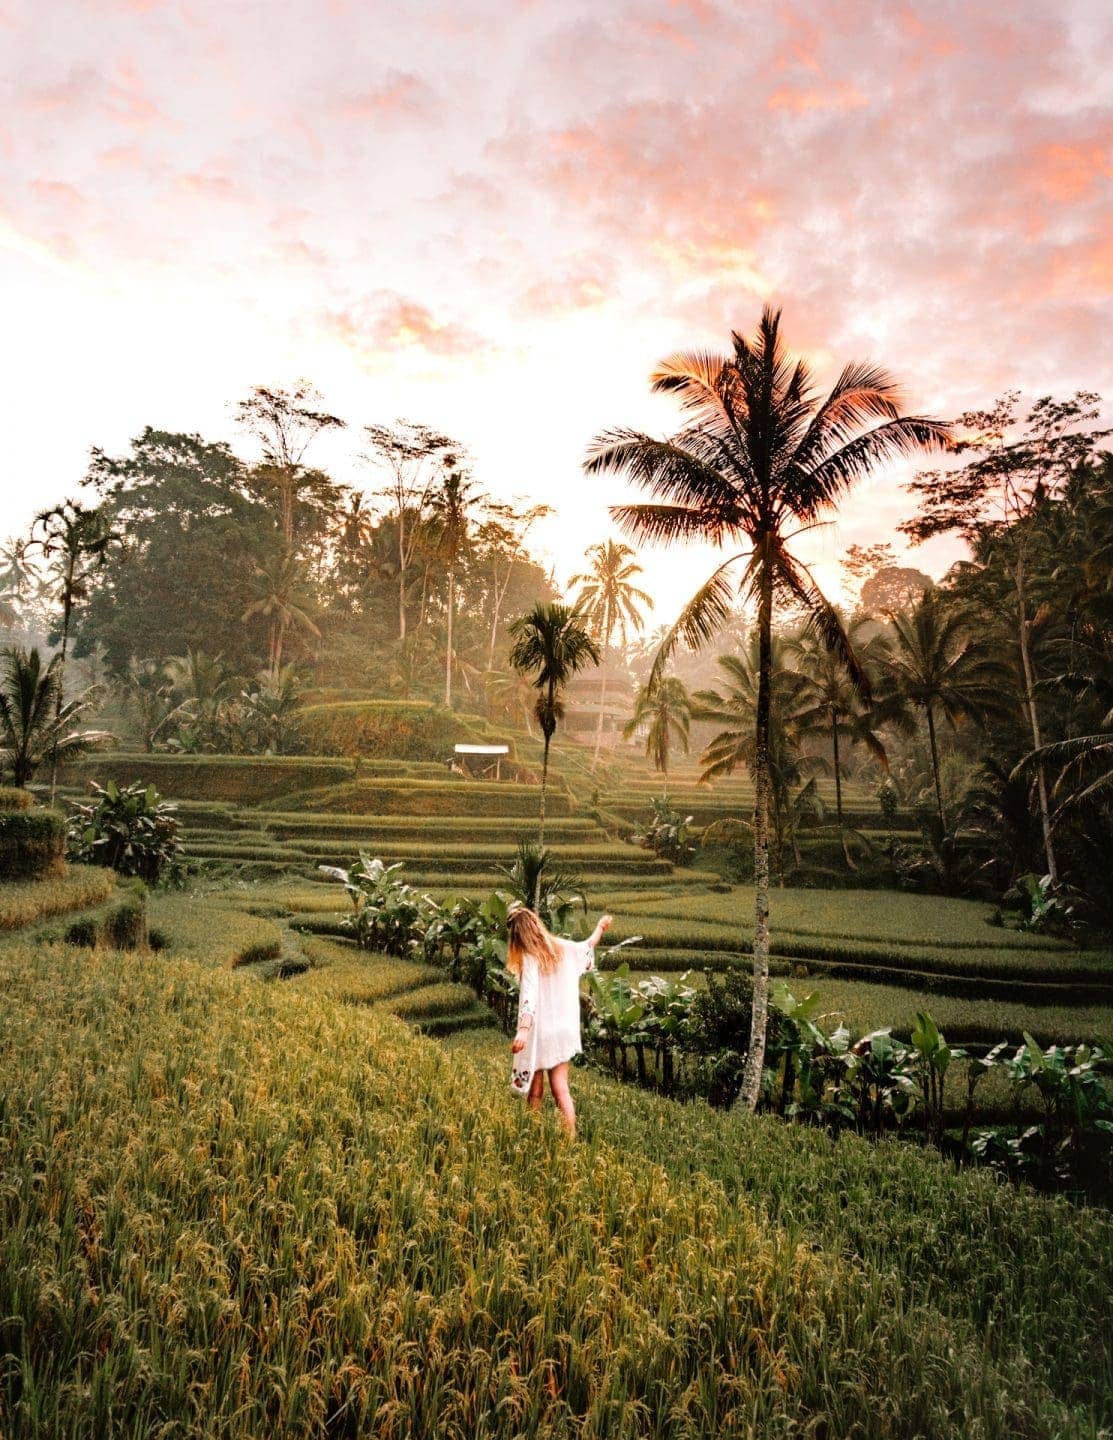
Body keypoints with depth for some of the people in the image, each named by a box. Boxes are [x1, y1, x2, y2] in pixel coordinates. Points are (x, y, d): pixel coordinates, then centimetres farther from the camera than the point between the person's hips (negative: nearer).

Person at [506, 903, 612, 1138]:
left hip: (539, 1033, -5)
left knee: (535, 1091, 12)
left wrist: (523, 1030, -45)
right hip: (564, 1030, 5)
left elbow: (530, 997, -33)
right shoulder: (562, 948, 0)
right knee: (561, 1089, 8)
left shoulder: (530, 959, -18)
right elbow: (587, 947, 22)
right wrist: (601, 927, 42)